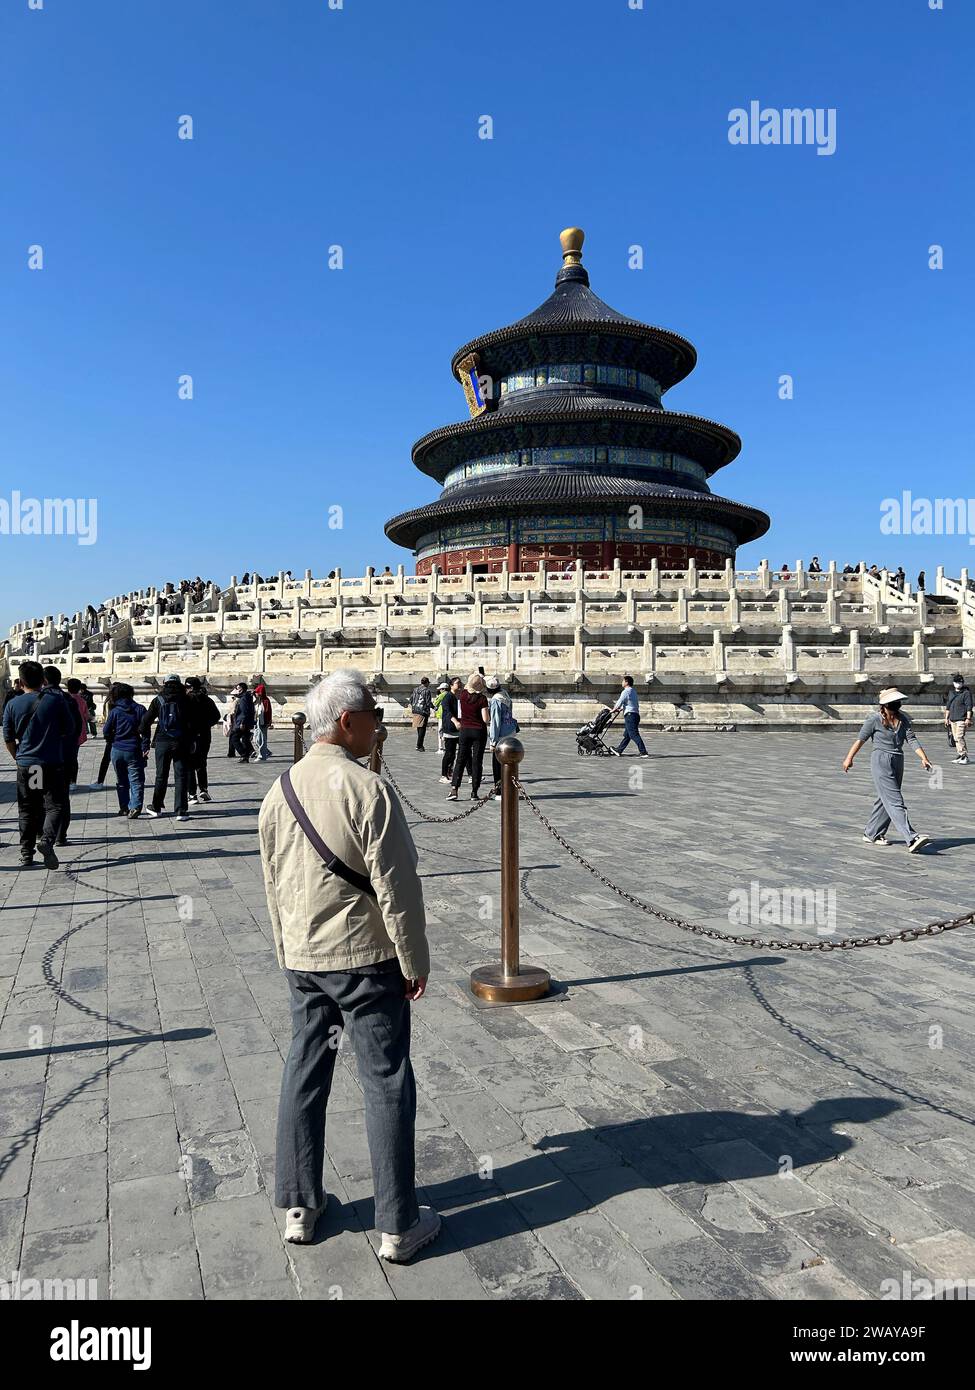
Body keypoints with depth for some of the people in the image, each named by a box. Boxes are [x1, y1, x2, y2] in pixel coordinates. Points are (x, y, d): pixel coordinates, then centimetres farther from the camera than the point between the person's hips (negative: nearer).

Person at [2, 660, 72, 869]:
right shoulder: (56, 700, -5)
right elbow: (70, 730, 2)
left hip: (25, 765, 2)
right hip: (52, 764, -2)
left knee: (27, 810, 12)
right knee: (54, 805, 3)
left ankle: (26, 854, 15)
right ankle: (46, 839, -22)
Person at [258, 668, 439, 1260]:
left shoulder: (280, 790, 2)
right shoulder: (368, 788, -20)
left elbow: (273, 883, 11)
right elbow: (396, 886, -18)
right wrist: (415, 962, -7)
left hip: (303, 960, 7)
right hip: (368, 957, -6)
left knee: (304, 1076, 18)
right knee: (386, 1084, 6)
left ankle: (299, 1206, 32)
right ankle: (398, 1226, 18)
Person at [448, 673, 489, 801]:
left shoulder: (462, 694, -5)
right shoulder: (482, 698, -13)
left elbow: (466, 689, 21)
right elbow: (485, 719, -14)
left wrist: (473, 676, 26)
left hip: (464, 730, 2)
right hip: (479, 731, -2)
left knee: (461, 760, 8)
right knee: (477, 761, 4)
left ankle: (454, 789, -1)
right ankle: (474, 793, 6)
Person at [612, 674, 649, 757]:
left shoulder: (626, 691, -10)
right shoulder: (633, 692, 20)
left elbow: (619, 702, -8)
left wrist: (614, 710, 8)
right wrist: (620, 709, 29)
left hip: (630, 715, -10)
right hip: (635, 715, 10)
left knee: (634, 735, -11)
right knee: (626, 735, 15)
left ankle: (644, 752, -16)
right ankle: (618, 750, 25)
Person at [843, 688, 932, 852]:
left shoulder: (903, 718, 6)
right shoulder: (874, 719, -8)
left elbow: (912, 739, -2)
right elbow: (860, 739, -1)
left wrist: (923, 758, -15)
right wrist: (849, 758, 2)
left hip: (898, 761, 7)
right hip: (880, 760, -6)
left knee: (885, 800, 13)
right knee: (895, 801, -12)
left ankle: (871, 834, 27)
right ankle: (911, 840, -19)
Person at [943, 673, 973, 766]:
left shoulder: (966, 693, -3)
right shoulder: (950, 693, 15)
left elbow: (969, 707, -7)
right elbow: (948, 706, 21)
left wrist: (968, 719, -13)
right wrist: (946, 718, 19)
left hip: (961, 719, -7)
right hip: (952, 719, 7)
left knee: (959, 737, -15)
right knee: (955, 738, 7)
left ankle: (964, 756, -12)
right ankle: (959, 755, 13)